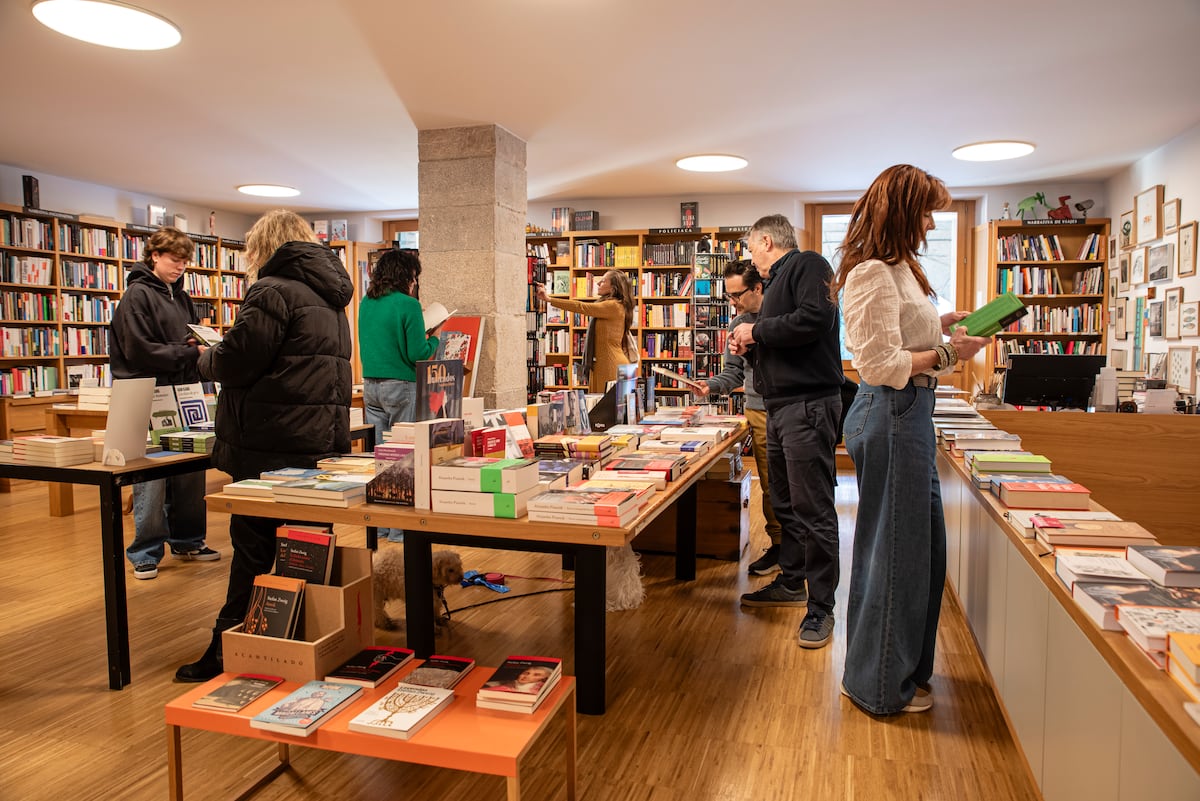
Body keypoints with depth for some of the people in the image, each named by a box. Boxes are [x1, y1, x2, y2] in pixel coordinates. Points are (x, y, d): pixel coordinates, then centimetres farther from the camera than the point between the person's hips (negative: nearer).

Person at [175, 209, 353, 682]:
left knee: (253, 546, 0)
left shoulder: (272, 292, -10)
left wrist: (207, 359, 7)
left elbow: (236, 362, -15)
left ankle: (227, 654, 10)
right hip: (323, 440, 8)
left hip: (273, 446, -8)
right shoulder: (328, 295, 17)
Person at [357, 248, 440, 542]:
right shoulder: (408, 305, -13)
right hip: (401, 386, -7)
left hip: (370, 385, 7)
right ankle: (400, 527, 6)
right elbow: (417, 354, -14)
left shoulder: (366, 303, 9)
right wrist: (434, 337, 6)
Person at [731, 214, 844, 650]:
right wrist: (749, 346, 9)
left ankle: (821, 607, 1)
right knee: (786, 504, 17)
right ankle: (792, 582, 30)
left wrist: (757, 331, -11)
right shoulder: (777, 280, 23)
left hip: (808, 404, -10)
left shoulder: (807, 264, -5)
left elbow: (814, 319, -22)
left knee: (813, 510, -6)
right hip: (781, 406, 10)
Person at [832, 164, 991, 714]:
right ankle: (881, 685, 18)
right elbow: (881, 364, -23)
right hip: (892, 416, -11)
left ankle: (903, 666, 35)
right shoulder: (873, 274, -17)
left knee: (923, 543, 19)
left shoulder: (895, 268, 16)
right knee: (895, 549, 1)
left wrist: (938, 325, 12)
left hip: (907, 415, 11)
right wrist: (946, 353, -14)